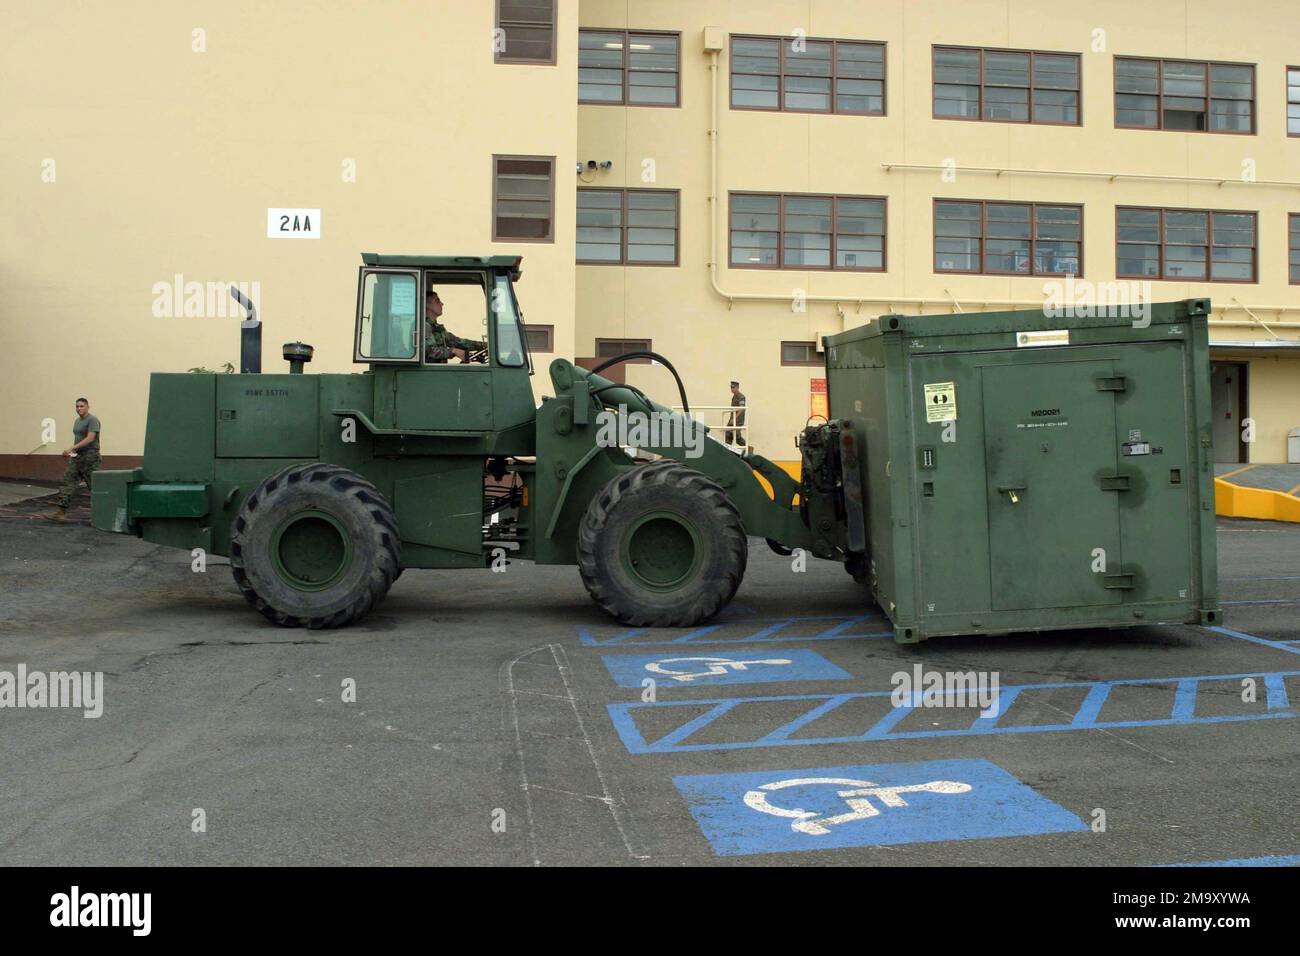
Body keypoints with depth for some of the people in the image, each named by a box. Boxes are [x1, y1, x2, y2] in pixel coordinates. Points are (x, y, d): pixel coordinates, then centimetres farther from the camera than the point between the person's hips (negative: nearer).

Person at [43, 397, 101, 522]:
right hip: (76, 457, 9)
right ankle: (61, 511, -5)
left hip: (90, 456, -9)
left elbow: (90, 438, -21)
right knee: (67, 482, -1)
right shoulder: (77, 421, 17)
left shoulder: (92, 420, -12)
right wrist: (71, 452, 14)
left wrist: (72, 448, -26)